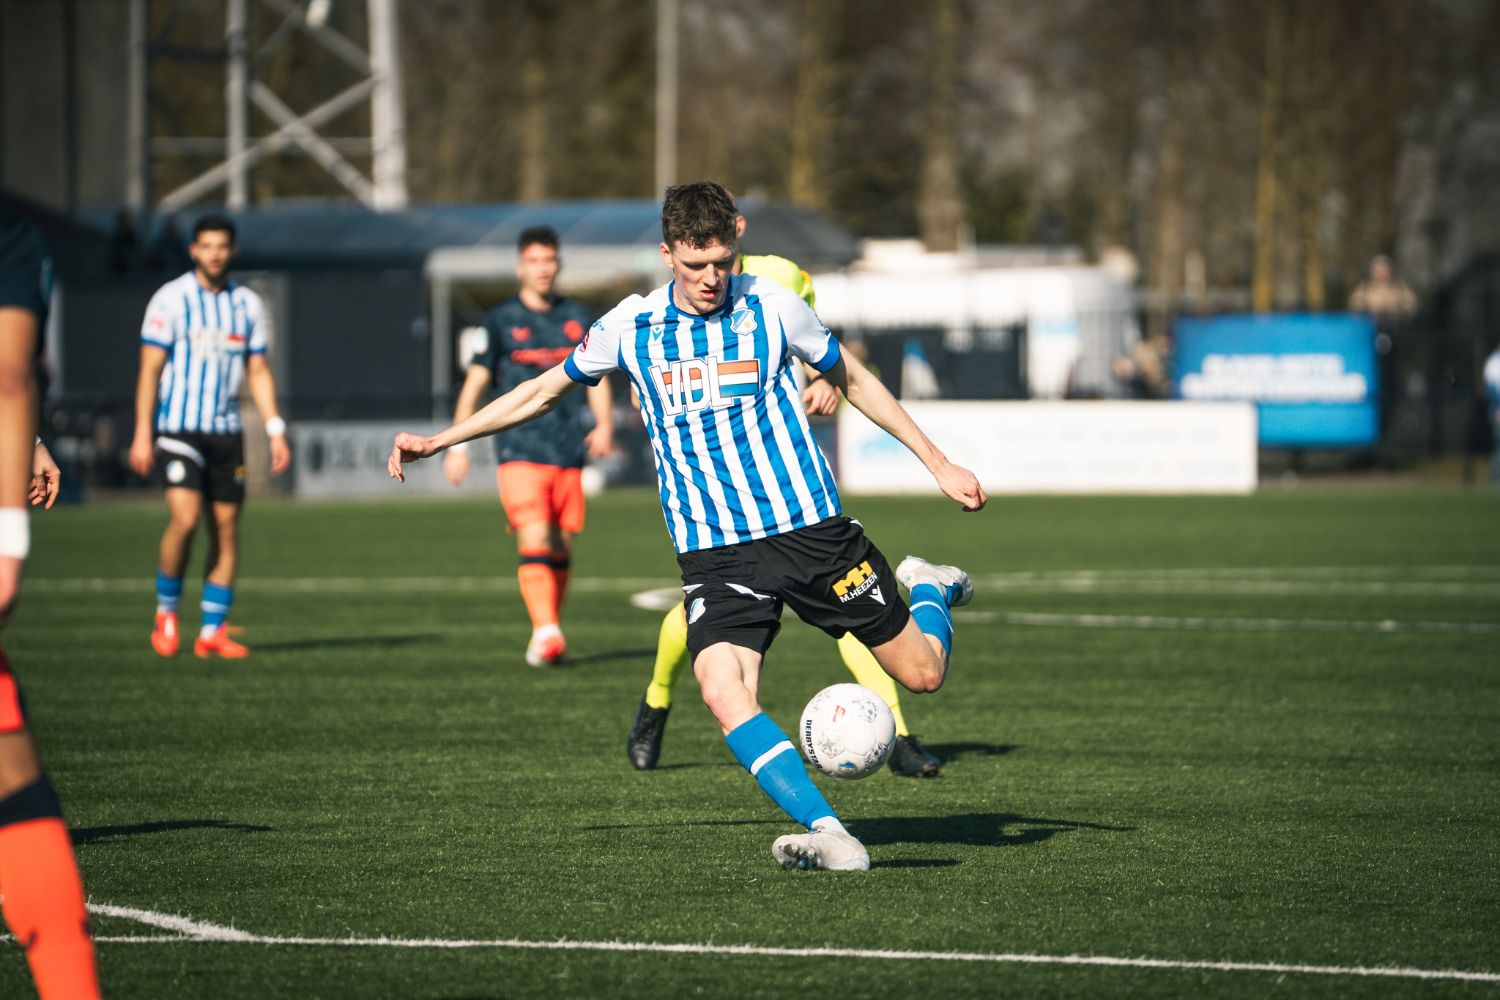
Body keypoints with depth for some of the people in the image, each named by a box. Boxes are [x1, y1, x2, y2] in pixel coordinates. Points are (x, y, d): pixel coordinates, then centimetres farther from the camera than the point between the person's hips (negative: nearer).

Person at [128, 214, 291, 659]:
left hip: (227, 431, 4)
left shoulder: (248, 305, 9)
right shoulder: (171, 299, -3)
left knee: (226, 529, 1)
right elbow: (149, 369, -4)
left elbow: (258, 371, 14)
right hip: (178, 427, -4)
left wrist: (276, 430, 5)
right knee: (184, 519, -19)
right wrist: (142, 434, -10)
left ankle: (212, 632, 6)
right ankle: (166, 613, 2)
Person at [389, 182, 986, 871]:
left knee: (920, 672, 3)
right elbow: (545, 391, 17)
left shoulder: (771, 307, -2)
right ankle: (830, 837, -27)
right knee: (723, 692, -26)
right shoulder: (629, 327, 1)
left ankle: (930, 588, 38)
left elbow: (852, 380, 13)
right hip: (714, 554, 0)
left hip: (811, 530, 0)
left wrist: (938, 465, 15)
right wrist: (439, 441, 16)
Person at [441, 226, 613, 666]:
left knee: (561, 548, 6)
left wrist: (603, 425, 3)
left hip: (568, 451, 4)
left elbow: (596, 375, 19)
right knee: (535, 542, -18)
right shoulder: (501, 321, 3)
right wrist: (457, 444, -3)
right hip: (520, 450, -4)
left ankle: (550, 635, 20)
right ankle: (545, 632, -26)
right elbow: (475, 383, 4)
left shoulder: (577, 318, 12)